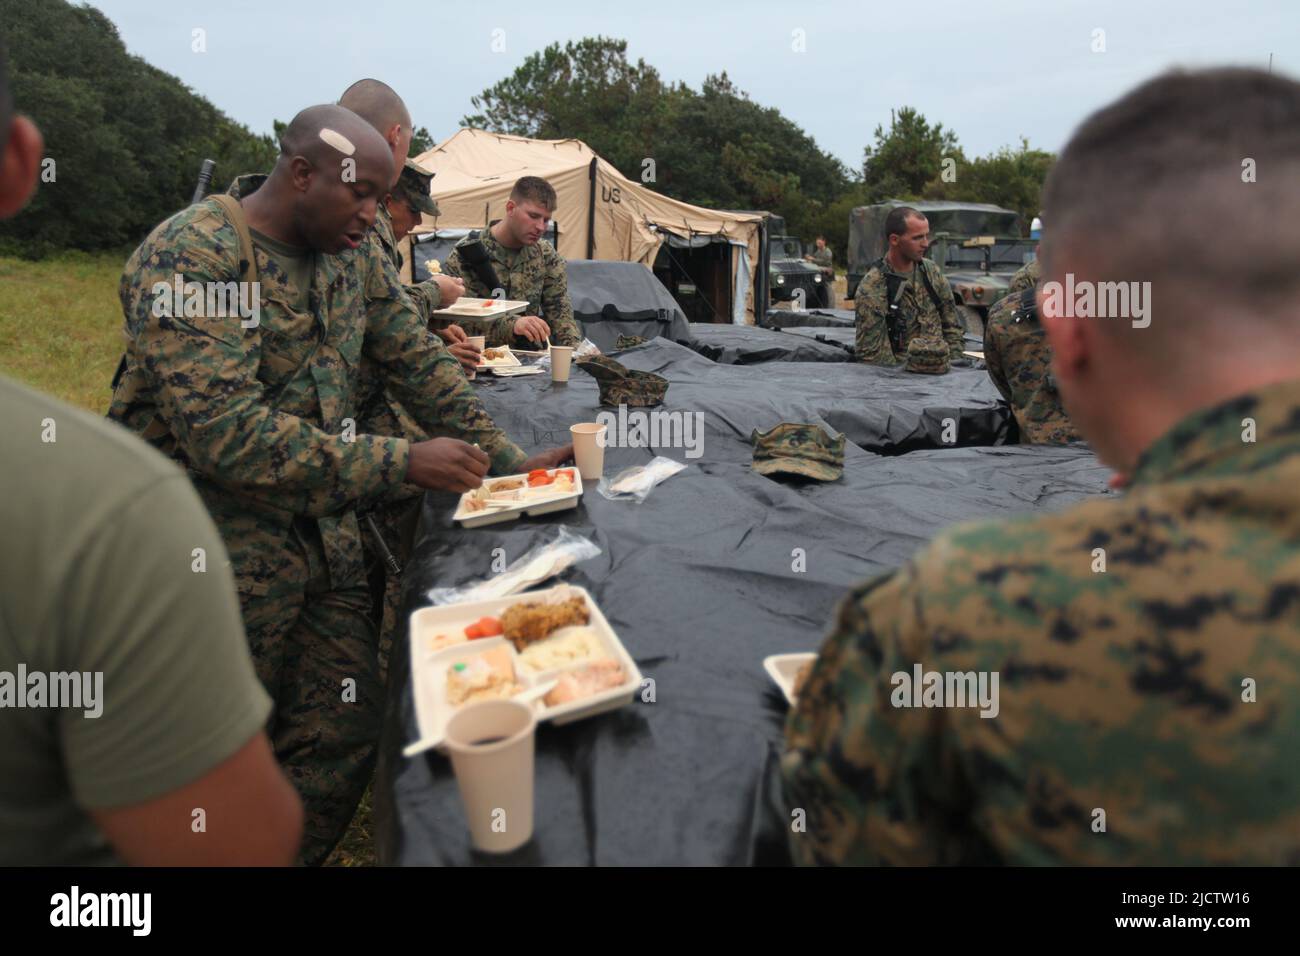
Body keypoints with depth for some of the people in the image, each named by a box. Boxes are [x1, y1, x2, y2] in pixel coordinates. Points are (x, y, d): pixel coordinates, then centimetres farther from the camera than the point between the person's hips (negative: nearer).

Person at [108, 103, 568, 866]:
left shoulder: (354, 252, 5)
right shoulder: (190, 258, -18)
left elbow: (419, 363, 10)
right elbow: (226, 433, -27)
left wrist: (506, 458, 1)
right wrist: (402, 463, -28)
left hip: (326, 532, 7)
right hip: (216, 547, -6)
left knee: (346, 741, 10)